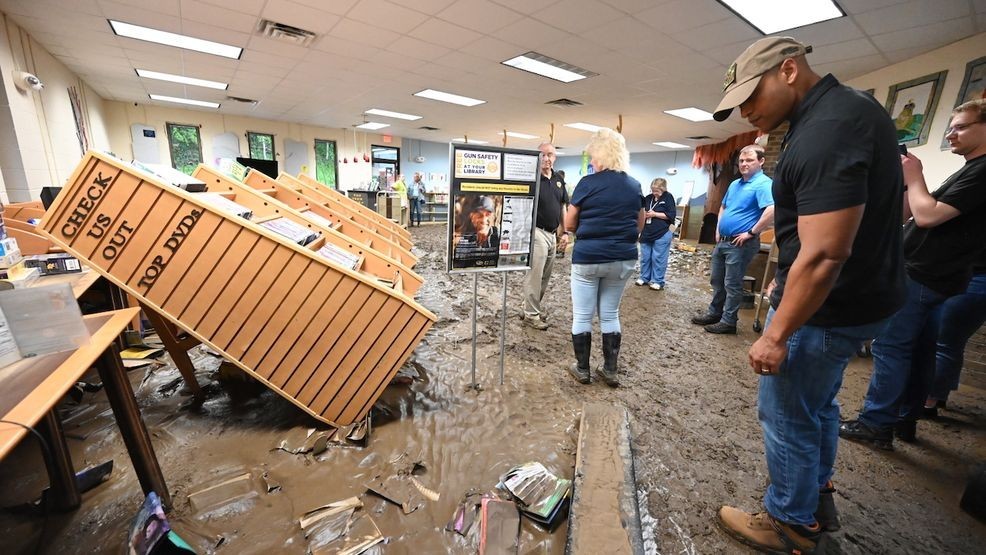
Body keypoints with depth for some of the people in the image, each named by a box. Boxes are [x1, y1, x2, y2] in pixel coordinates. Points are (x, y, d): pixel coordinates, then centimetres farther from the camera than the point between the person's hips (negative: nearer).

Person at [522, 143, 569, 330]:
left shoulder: (559, 180, 11)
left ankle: (535, 307, 29)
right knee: (535, 276, -3)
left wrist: (564, 232, 12)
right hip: (537, 232, -7)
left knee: (545, 277, 14)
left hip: (553, 234, 7)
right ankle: (531, 314, 8)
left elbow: (563, 207, 16)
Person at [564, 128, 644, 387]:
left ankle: (582, 369, 20)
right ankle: (610, 370, 23)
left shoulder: (588, 183, -9)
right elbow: (639, 225, 14)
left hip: (588, 258, -4)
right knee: (610, 315, 16)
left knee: (582, 316, 9)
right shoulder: (635, 185, 5)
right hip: (623, 259, 5)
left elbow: (569, 225, -4)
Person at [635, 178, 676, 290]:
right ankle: (644, 277, 25)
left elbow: (672, 215, -10)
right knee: (645, 257, 12)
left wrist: (655, 214, -14)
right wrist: (643, 214, -3)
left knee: (658, 258, 2)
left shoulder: (668, 198, -3)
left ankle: (658, 281, 13)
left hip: (662, 235, -4)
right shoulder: (648, 198, 7)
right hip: (647, 233, 5)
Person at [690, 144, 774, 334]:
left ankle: (728, 321, 11)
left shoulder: (763, 184, -15)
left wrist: (751, 232, -21)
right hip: (722, 241, 9)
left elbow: (772, 211, -29)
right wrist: (718, 229, 13)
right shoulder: (734, 184, 13)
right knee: (717, 280, 16)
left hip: (740, 244, -9)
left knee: (732, 284, 0)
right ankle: (714, 313, 29)